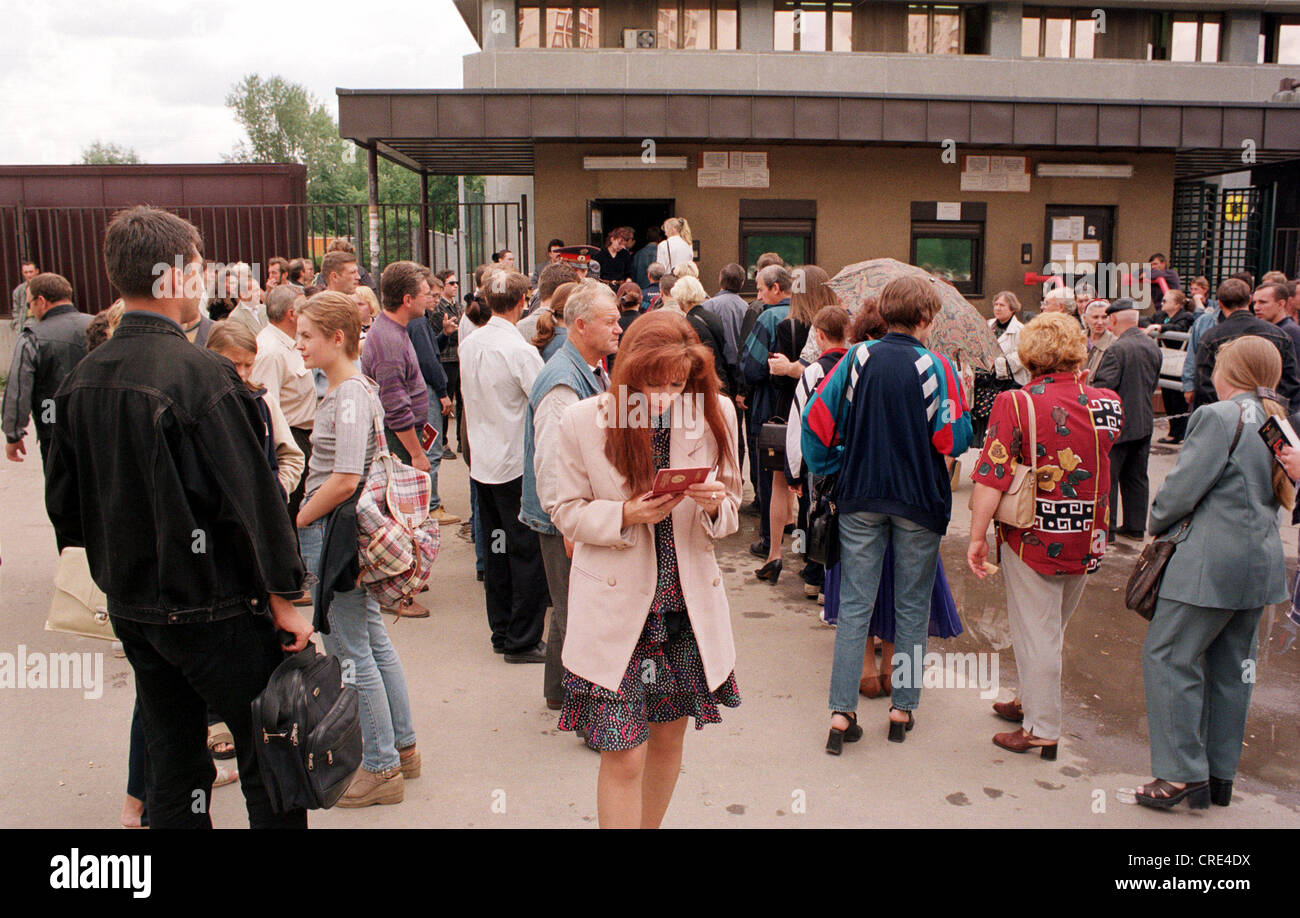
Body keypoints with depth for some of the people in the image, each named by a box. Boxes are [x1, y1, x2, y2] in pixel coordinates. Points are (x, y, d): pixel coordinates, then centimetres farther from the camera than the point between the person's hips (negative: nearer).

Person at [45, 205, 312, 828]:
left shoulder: (82, 379, 3)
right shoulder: (199, 374, -20)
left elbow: (64, 503, 12)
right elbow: (250, 495, -19)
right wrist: (282, 597, -11)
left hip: (130, 607, 8)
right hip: (213, 611, -7)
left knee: (171, 764, 18)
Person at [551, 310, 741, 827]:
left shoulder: (716, 416, -3)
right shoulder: (584, 421, -9)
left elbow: (731, 510, 7)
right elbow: (567, 514, -2)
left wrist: (715, 504, -17)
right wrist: (624, 515, -20)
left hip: (688, 608, 3)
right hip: (614, 612, -3)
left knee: (668, 737, 19)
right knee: (623, 759, -3)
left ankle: (651, 825, 42)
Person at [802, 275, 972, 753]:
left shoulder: (857, 358, -3)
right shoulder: (937, 367, -10)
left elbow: (816, 420, -6)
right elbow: (953, 440, -12)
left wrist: (830, 470, 7)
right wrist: (964, 418, 9)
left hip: (860, 498, 2)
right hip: (919, 501, -2)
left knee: (854, 606, 6)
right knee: (912, 607, 12)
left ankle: (841, 714, 5)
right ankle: (903, 708, 20)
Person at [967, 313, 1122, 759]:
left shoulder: (1016, 404, -16)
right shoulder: (1107, 403, -3)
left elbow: (991, 478, -20)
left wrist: (977, 537, -14)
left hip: (1032, 538, -5)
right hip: (1087, 541, 5)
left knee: (1036, 633, 7)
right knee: (1053, 628, 22)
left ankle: (1042, 730, 15)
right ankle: (1031, 700, 39)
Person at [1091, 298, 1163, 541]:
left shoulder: (1117, 349, -19)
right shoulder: (1153, 347, 6)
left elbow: (1102, 387, -21)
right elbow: (1153, 384, 15)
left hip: (1117, 423, -8)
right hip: (1144, 423, 8)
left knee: (1107, 478, 2)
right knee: (1136, 477, 15)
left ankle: (1106, 530, 6)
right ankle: (1135, 527, 23)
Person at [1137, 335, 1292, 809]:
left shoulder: (1218, 417, -15)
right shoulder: (1279, 423, 11)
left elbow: (1182, 487, -15)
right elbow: (1281, 494, 20)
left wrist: (1158, 522, 2)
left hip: (1212, 560, -9)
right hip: (1262, 561, 9)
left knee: (1168, 655, -2)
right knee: (1231, 666, 14)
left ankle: (1184, 773, 0)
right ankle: (1220, 776, 23)